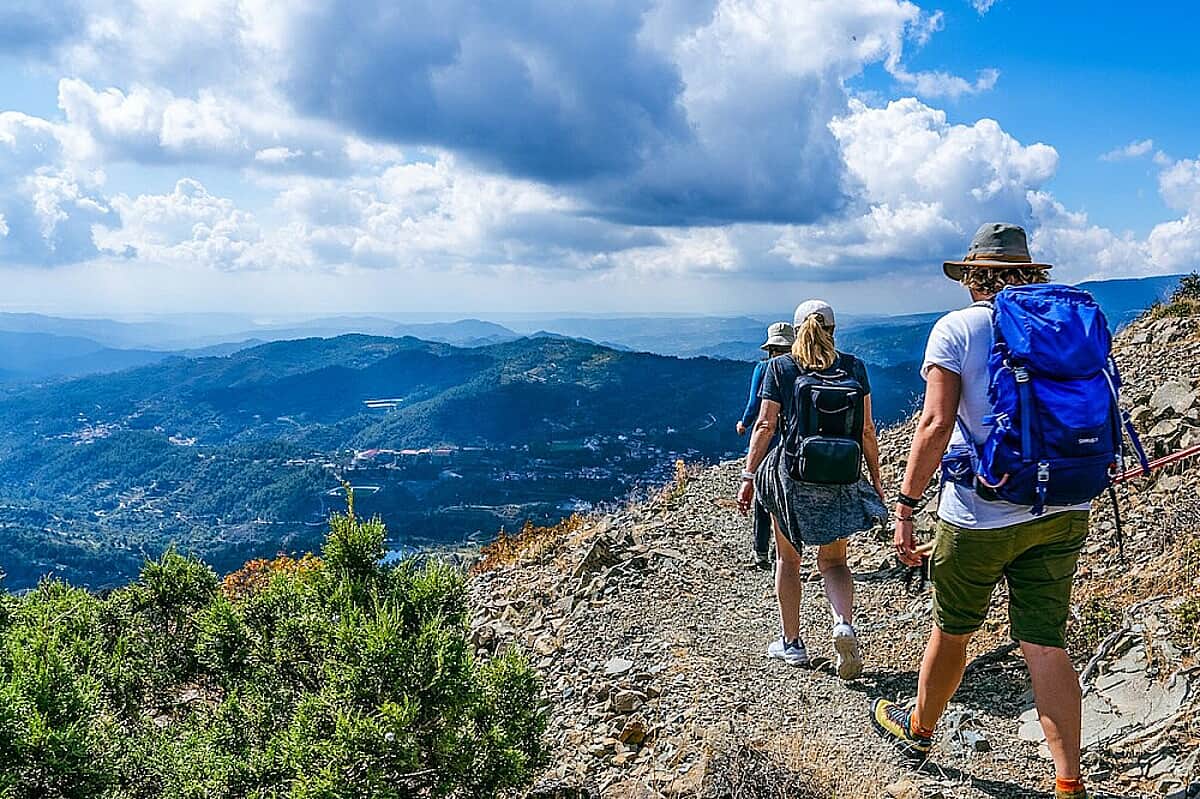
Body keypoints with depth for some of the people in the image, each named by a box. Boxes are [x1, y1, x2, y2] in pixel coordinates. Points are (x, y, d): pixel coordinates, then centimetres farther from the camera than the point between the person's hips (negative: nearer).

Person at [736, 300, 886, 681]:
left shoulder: (780, 367, -2)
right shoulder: (853, 367, 3)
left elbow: (765, 425, -5)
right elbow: (866, 429, 2)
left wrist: (748, 476, 0)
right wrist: (876, 479, 10)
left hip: (792, 471, -1)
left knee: (788, 558, 15)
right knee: (833, 560, 15)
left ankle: (791, 643, 21)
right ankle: (844, 623, -11)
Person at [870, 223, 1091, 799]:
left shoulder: (956, 329, -7)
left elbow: (937, 424, -16)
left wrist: (905, 508, -13)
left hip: (981, 514, -4)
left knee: (952, 630, 15)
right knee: (1045, 645, 7)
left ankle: (917, 729, 37)